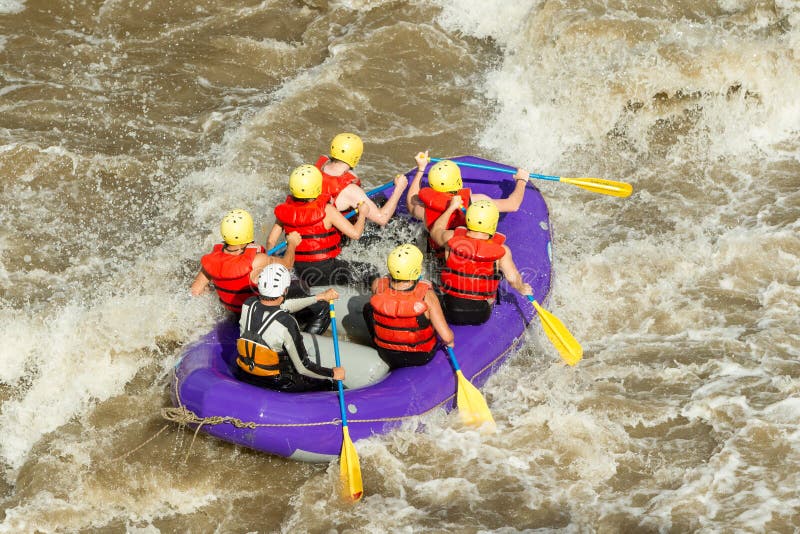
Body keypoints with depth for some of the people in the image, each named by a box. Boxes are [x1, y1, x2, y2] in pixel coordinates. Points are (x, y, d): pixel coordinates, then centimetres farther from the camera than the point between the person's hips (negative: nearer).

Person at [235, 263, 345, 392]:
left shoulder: (248, 305, -12)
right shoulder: (287, 323, -30)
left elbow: (283, 306, 6)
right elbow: (303, 367, -21)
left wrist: (320, 297, 13)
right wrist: (332, 373, -5)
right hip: (277, 383, -6)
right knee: (328, 383, 17)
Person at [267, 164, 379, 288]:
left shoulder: (286, 209, -5)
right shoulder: (326, 210, -20)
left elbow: (271, 241, 1)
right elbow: (355, 233, -20)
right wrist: (362, 213, -1)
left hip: (299, 269, 6)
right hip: (325, 269, -6)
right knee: (370, 271, 11)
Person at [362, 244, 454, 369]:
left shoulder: (378, 286, -24)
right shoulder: (426, 295, -31)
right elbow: (446, 337, -28)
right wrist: (449, 342, -5)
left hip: (387, 355, 1)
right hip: (422, 357, -1)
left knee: (368, 307, 23)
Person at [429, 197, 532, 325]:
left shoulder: (451, 239, -11)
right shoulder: (501, 251, -18)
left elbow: (435, 231, 11)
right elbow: (513, 279, -16)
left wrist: (451, 208, 23)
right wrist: (522, 289, 7)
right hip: (481, 316, -2)